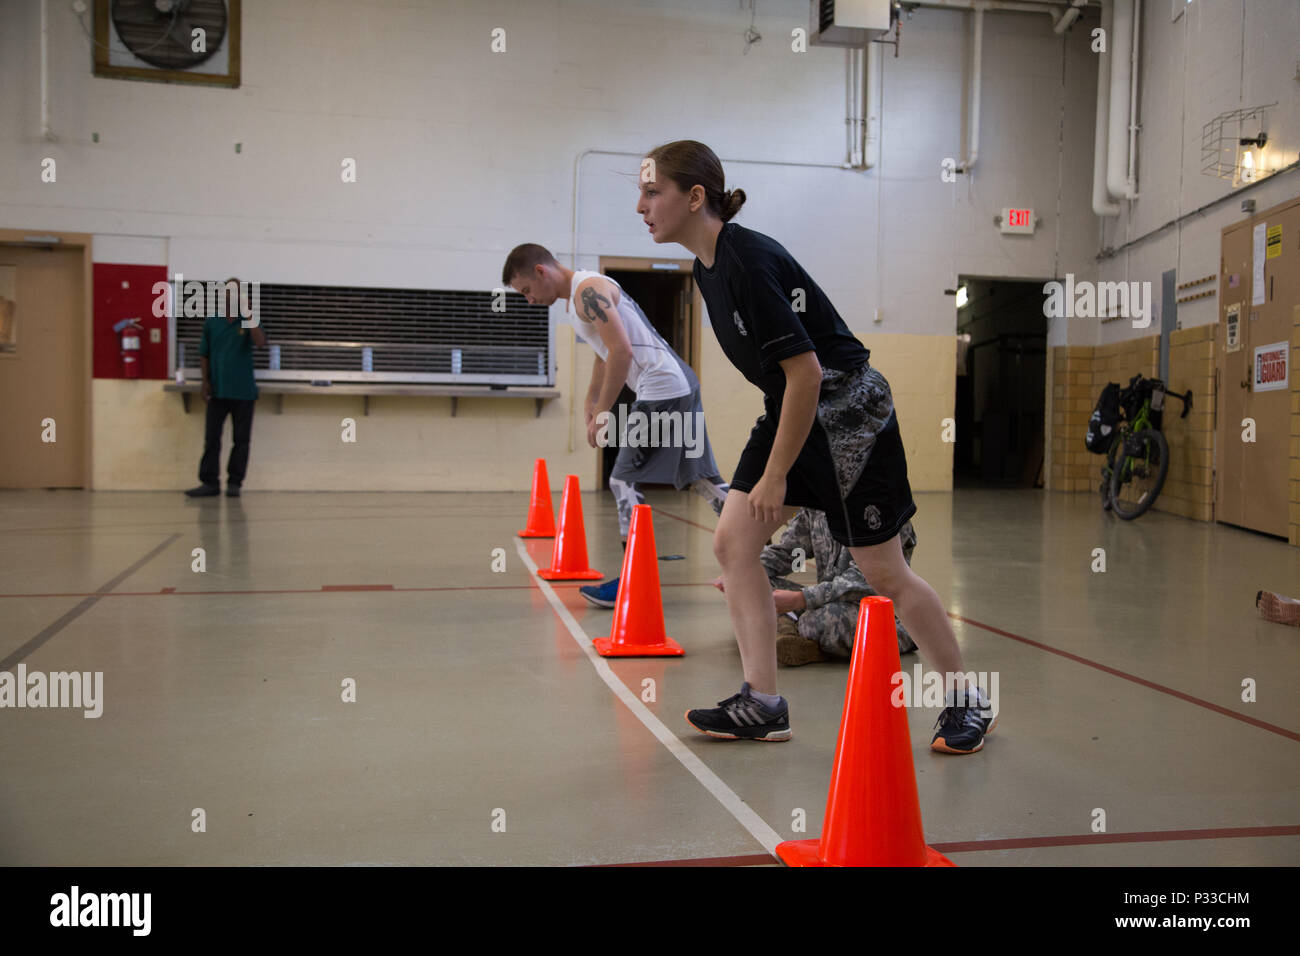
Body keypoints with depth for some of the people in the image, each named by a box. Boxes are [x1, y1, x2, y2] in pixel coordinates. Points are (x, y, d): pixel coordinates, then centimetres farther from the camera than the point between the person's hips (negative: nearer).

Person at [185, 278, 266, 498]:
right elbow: (203, 354, 12)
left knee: (241, 439, 2)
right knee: (211, 439, 1)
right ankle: (210, 482, 5)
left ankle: (234, 482, 10)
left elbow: (260, 342, -18)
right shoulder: (211, 322, 8)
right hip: (218, 390, 2)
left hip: (243, 391, -2)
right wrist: (206, 381, 2)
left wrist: (249, 314, -17)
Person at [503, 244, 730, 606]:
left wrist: (602, 413, -16)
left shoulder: (588, 289, -12)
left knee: (624, 481, -5)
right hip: (681, 385, 10)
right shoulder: (575, 298, 20)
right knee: (701, 480, 11)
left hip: (662, 388, -10)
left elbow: (622, 351, -22)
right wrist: (591, 401, 22)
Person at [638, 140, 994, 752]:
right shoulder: (707, 267, 6)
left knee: (884, 573, -1)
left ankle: (966, 699, 20)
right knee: (732, 540, -1)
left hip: (848, 409, -9)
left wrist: (776, 477, -19)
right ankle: (763, 706, 7)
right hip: (790, 406, 9)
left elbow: (806, 373, -25)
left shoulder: (749, 262, -24)